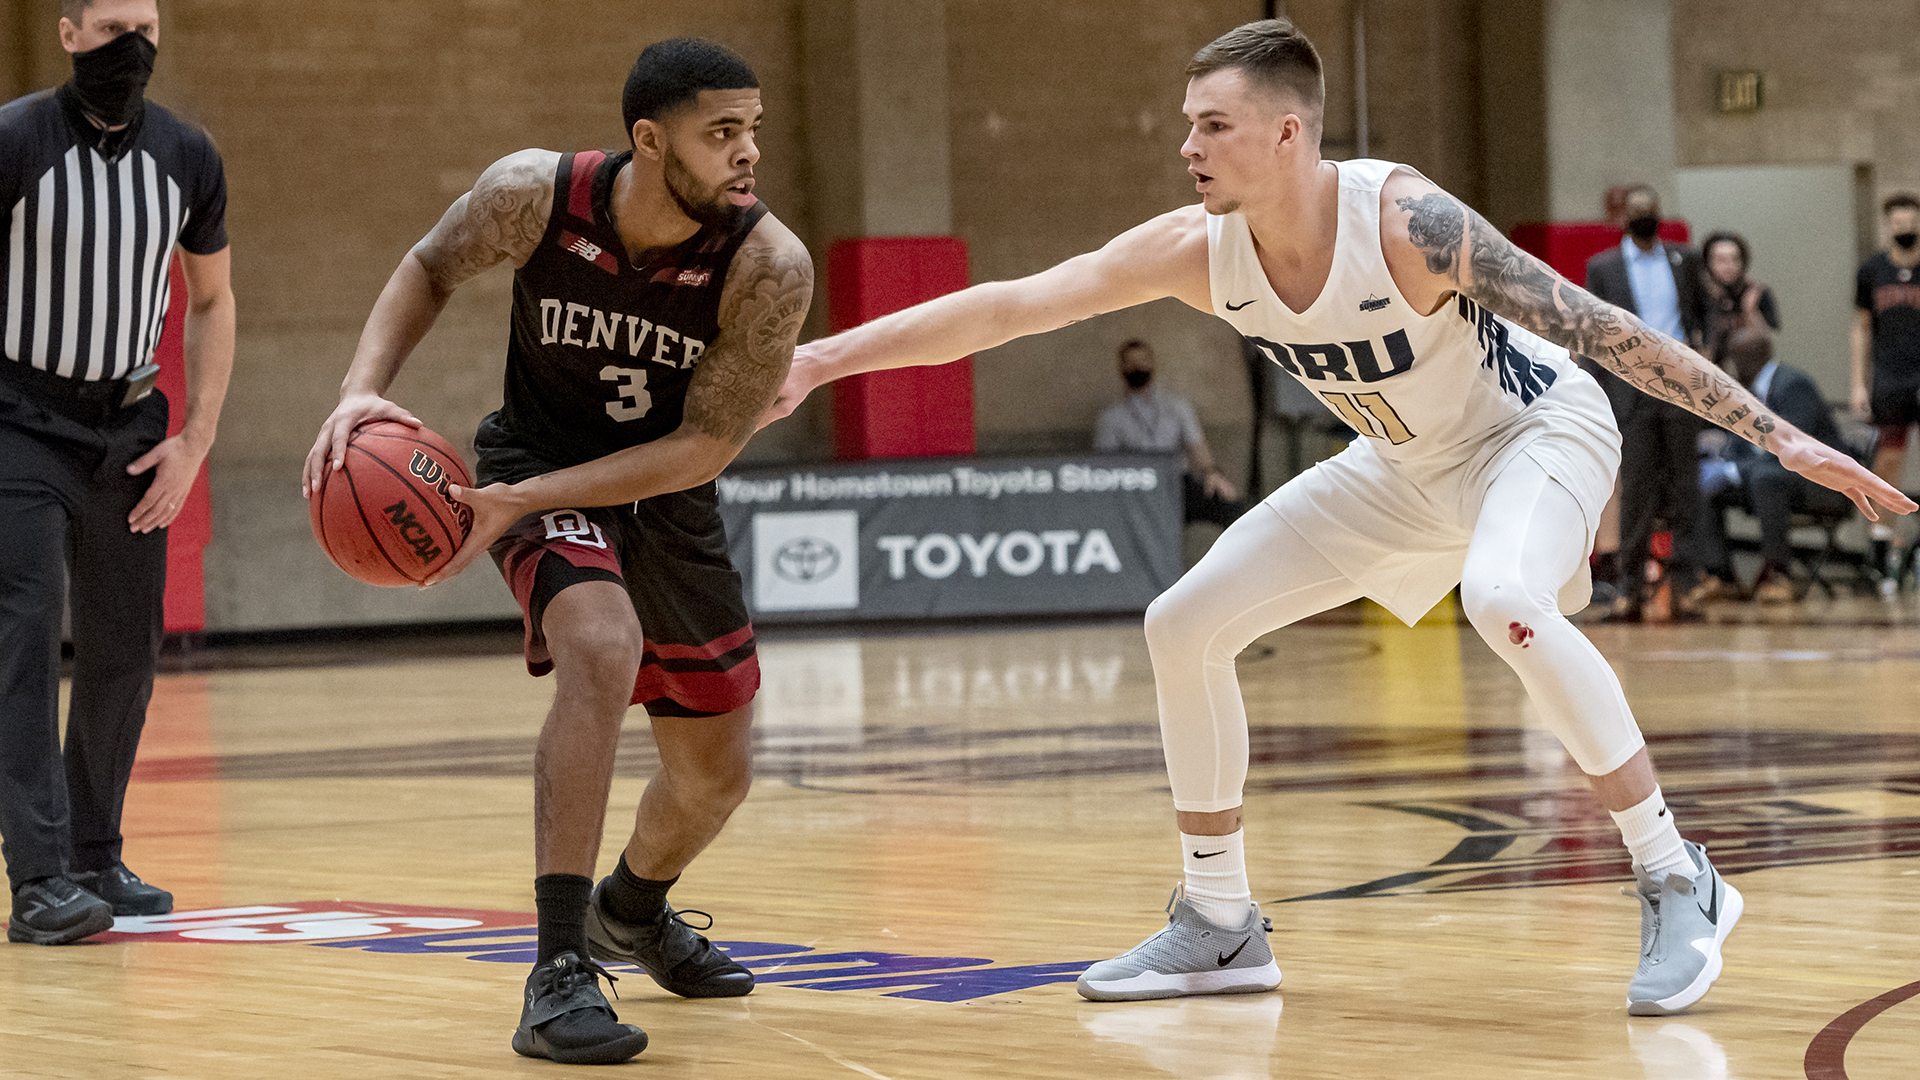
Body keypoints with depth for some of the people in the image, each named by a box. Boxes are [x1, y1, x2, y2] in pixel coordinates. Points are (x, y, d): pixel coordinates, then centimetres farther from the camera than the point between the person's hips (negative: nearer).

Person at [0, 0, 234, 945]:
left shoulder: (186, 157, -1)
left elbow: (211, 301, 11)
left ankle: (95, 857, 24)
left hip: (127, 425, 5)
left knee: (126, 653, 9)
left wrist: (194, 442, 2)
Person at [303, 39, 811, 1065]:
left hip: (666, 495, 3)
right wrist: (362, 390, -21)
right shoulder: (536, 194, -25)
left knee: (714, 775, 13)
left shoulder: (770, 267, -26)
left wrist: (524, 501, -31)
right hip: (538, 463, -3)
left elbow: (705, 445, -23)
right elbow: (431, 268, -4)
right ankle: (559, 977, -32)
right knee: (604, 649, -34)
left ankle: (633, 907, 50)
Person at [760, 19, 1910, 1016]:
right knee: (1185, 623, 2)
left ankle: (1677, 885, -24)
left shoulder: (1403, 222, -33)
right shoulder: (1197, 251, -17)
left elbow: (1599, 326, -31)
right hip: (1406, 464, 7)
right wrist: (820, 359, -17)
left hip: (1537, 427, -7)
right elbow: (1005, 307, -13)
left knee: (1503, 598, -38)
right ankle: (1220, 928, 15)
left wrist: (1781, 436, -32)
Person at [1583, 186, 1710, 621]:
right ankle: (1631, 588, 1)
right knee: (1636, 489, -4)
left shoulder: (1684, 259, 12)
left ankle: (1684, 584, 3)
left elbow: (1704, 310, 23)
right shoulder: (1602, 267, 6)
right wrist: (1599, 403, -2)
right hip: (1632, 389, -2)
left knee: (1684, 487, 0)